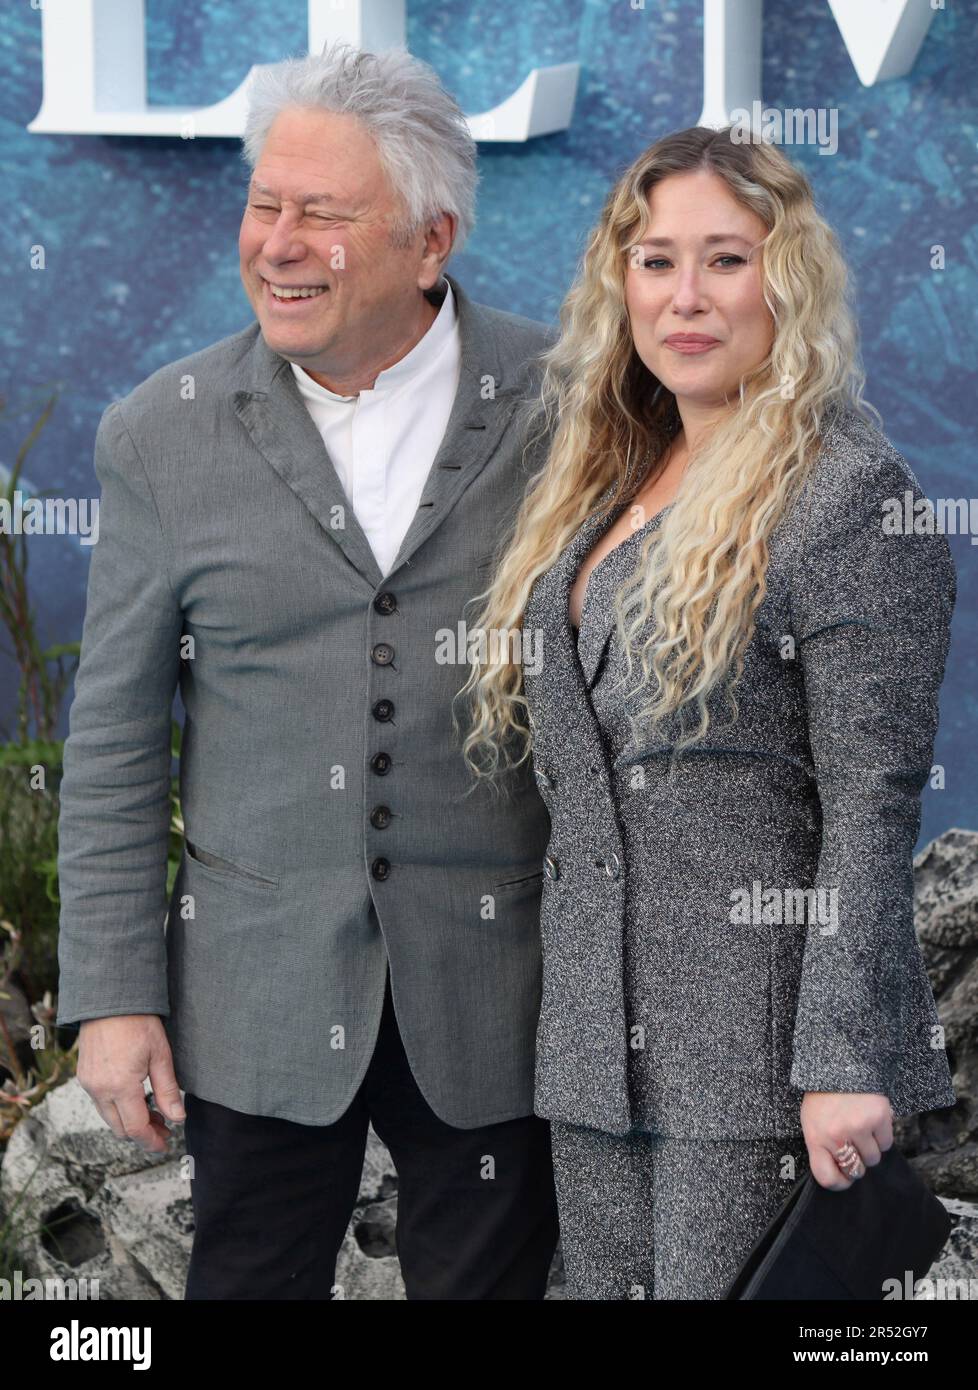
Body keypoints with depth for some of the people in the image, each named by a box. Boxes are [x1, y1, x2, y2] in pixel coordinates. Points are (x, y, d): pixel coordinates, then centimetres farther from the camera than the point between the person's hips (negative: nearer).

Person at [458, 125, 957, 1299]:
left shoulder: (853, 496, -9)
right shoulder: (603, 489, 15)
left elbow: (871, 804, -14)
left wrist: (843, 1062, -19)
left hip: (758, 1045, -8)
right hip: (596, 1041, 8)